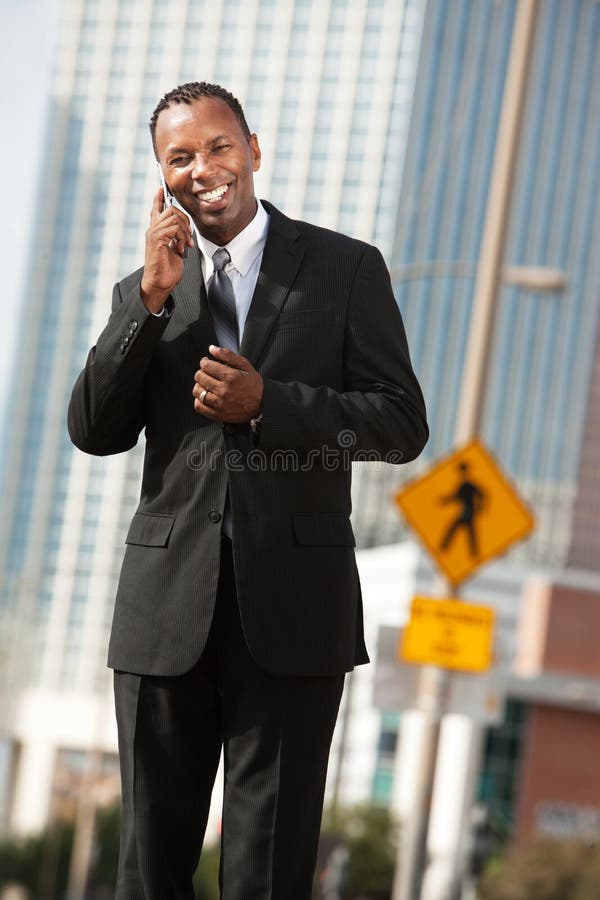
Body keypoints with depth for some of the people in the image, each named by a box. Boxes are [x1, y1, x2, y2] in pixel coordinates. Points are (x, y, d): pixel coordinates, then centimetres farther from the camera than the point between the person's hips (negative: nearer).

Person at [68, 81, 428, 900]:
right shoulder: (145, 292, 12)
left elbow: (403, 425, -1)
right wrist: (152, 298, -7)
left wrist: (267, 402, -14)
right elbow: (93, 431, 2)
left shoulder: (346, 269, 3)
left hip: (292, 608, -3)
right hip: (168, 608, 3)